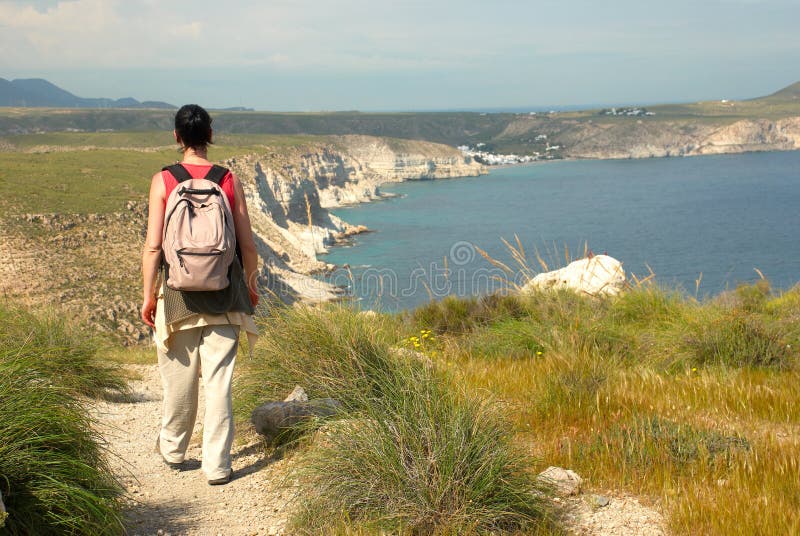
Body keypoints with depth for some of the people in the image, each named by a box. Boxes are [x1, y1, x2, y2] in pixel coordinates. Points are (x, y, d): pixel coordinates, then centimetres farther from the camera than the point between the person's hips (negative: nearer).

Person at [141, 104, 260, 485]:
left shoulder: (163, 181, -6)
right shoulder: (230, 182, -2)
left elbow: (153, 246, -9)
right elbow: (247, 245, 0)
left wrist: (148, 295, 0)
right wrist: (251, 284, 16)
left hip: (178, 293, 0)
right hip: (223, 296, 0)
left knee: (179, 376, 15)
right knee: (219, 379, 4)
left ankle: (173, 449, 33)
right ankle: (217, 464, 6)